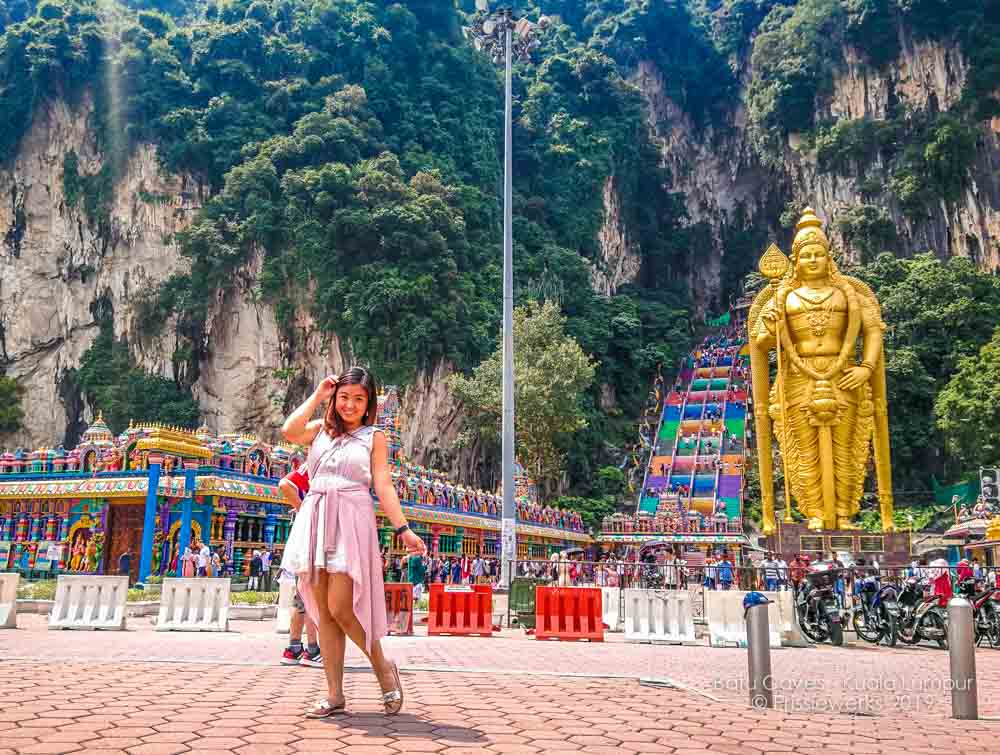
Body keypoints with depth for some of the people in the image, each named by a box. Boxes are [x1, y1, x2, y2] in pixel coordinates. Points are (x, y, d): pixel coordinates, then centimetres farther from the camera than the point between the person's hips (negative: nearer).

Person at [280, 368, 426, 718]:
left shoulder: (374, 437, 8)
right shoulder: (321, 429, 14)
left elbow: (383, 486, 1)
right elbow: (289, 431, -7)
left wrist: (403, 529, -8)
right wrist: (317, 396, 3)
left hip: (352, 521, -3)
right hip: (316, 519, 4)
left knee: (340, 608, -12)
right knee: (324, 612, 4)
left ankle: (384, 668, 10)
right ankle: (334, 694, 11)